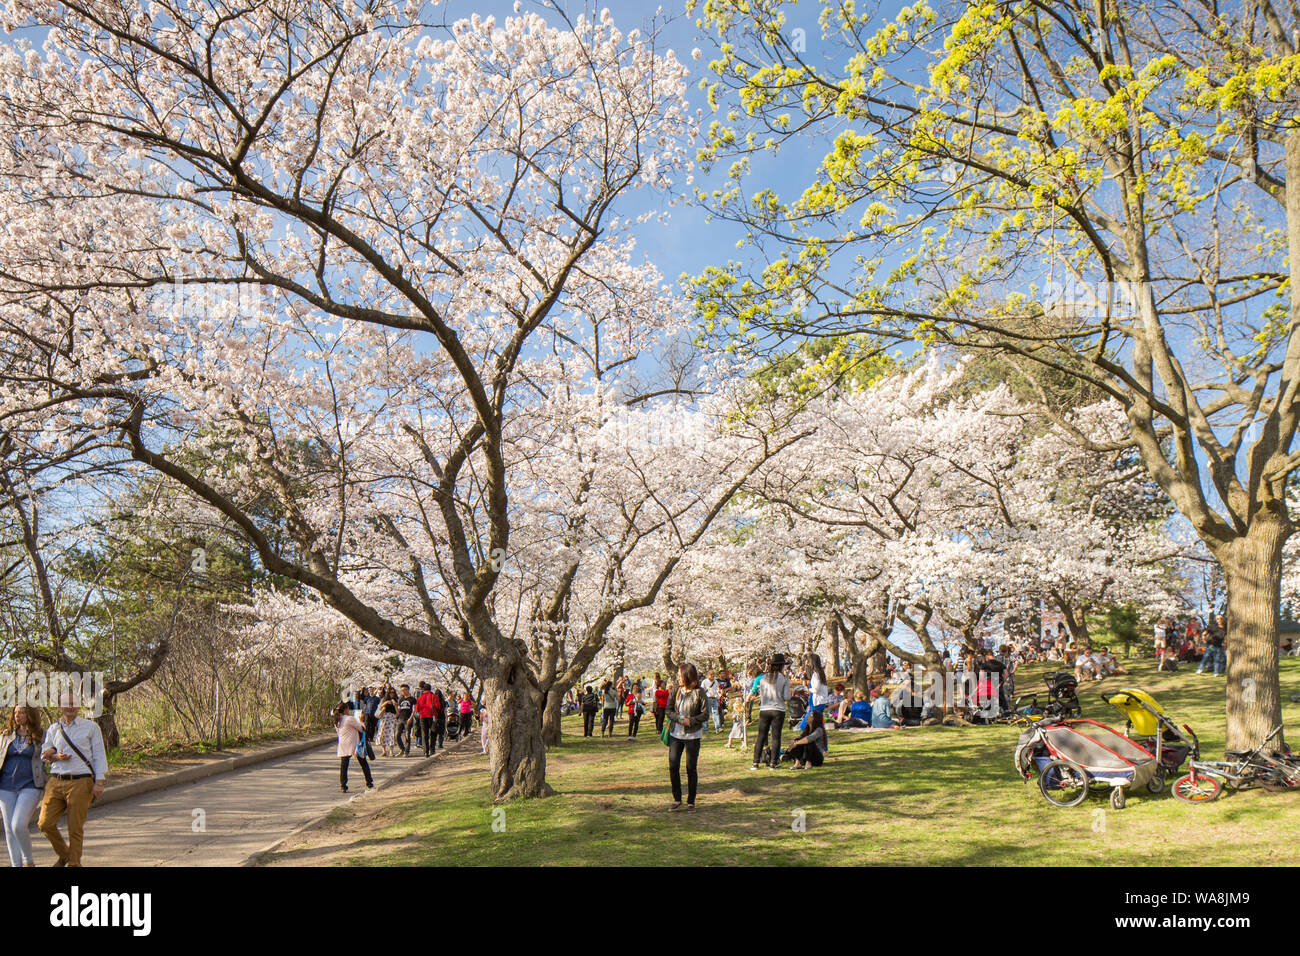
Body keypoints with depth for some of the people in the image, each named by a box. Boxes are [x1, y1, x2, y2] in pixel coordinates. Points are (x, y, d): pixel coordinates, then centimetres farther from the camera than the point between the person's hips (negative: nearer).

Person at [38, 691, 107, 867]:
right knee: (45, 823, -2)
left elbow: (99, 755, 3)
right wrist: (56, 757, -2)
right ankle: (63, 854, 22)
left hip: (80, 783, -3)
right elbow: (44, 753, 22)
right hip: (56, 782, 4)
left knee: (75, 828, -3)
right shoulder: (53, 729, 14)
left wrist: (99, 782, -6)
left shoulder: (91, 727, 5)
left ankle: (74, 863, 12)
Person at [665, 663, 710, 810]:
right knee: (673, 766, 0)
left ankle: (691, 801, 16)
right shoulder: (676, 691, 4)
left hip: (693, 735, -3)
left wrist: (691, 721, -19)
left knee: (691, 768, 2)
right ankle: (677, 799, 15)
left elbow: (705, 715, -6)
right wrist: (679, 718, -14)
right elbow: (669, 710, 5)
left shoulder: (699, 692, -8)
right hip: (675, 733, 4)